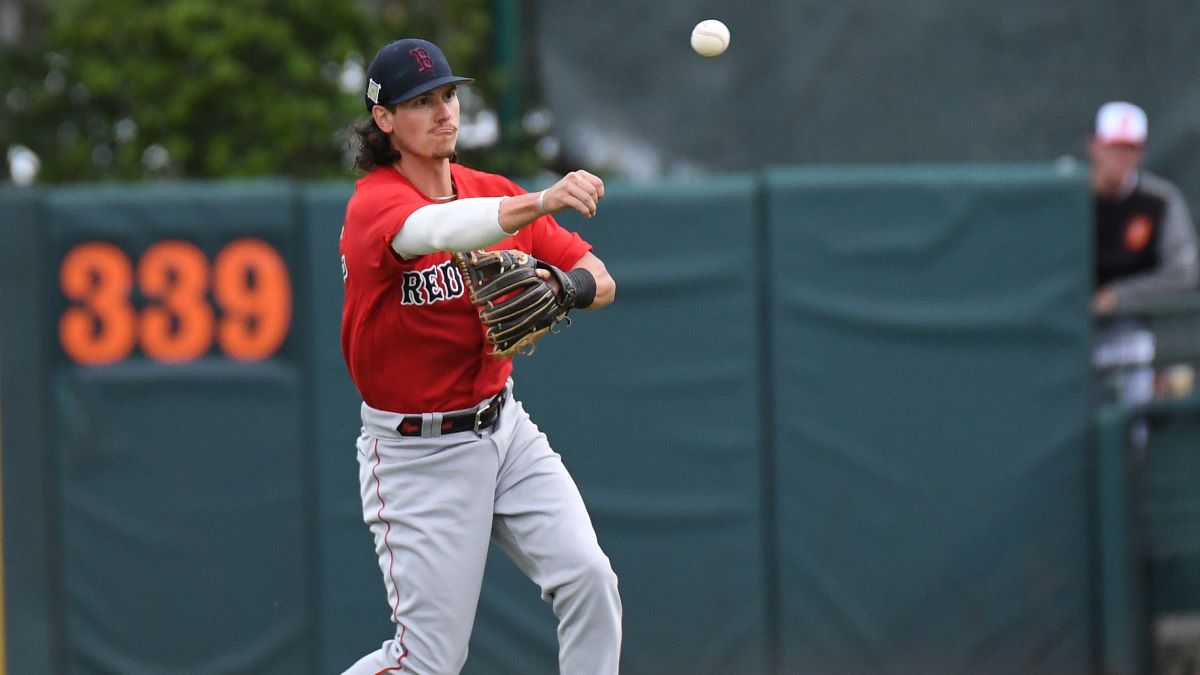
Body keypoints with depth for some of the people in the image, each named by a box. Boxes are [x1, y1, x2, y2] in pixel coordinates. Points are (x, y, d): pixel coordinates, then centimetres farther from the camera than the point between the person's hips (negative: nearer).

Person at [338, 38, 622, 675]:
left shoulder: (494, 191, 3)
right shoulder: (374, 204, -17)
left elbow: (601, 280, 1)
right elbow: (440, 229, -41)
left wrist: (565, 290, -23)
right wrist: (541, 203, -58)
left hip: (503, 425, 6)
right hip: (417, 451, -6)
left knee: (588, 577, -12)